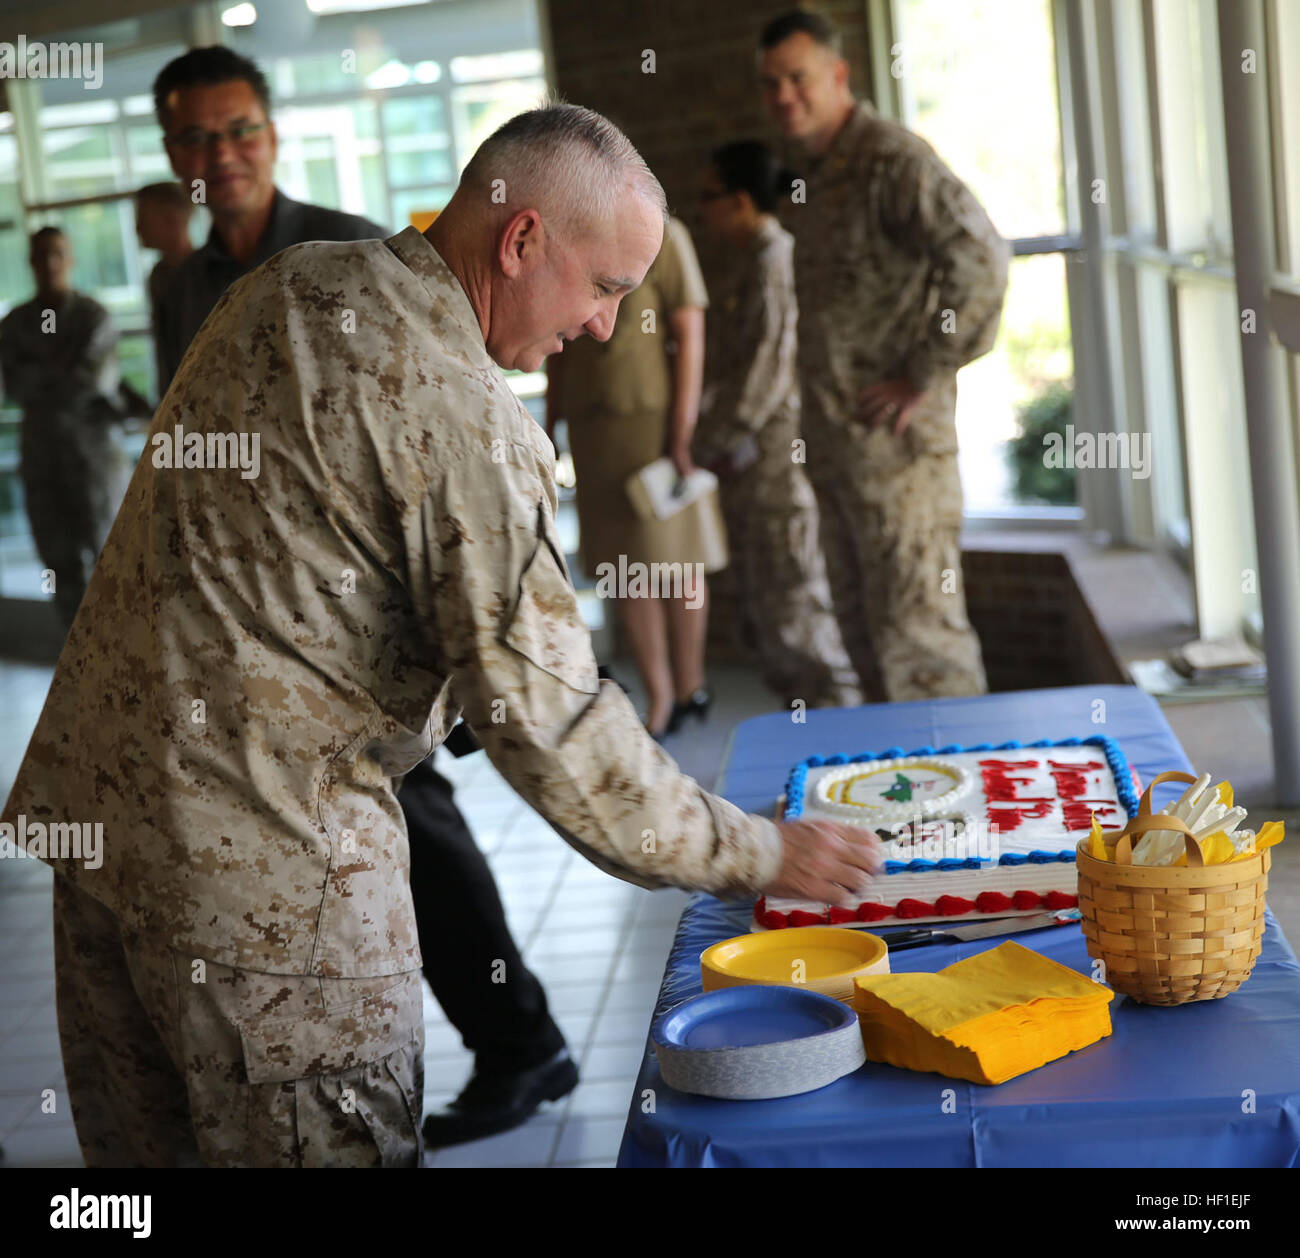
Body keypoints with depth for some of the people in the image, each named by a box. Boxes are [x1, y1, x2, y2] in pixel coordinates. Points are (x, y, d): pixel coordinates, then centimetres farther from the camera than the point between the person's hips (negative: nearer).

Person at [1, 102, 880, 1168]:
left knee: (144, 1146, 18)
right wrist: (753, 854, -9)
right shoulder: (466, 420, -19)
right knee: (338, 1146, 4)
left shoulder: (288, 282, 7)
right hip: (266, 863, -9)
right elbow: (545, 720, -19)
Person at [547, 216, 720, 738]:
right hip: (592, 424, 5)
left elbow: (690, 333, -8)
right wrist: (549, 427, 14)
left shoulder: (661, 236, -6)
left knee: (674, 558, 3)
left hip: (653, 416, -5)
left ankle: (689, 685, 18)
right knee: (623, 565, 4)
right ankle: (658, 698, 12)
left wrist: (682, 435, -13)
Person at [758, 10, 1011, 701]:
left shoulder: (890, 158, -13)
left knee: (916, 630, -6)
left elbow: (981, 256, -26)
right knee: (862, 626, 15)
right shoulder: (814, 173, 16)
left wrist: (925, 376, -21)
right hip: (836, 446, 9)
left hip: (897, 439, -9)